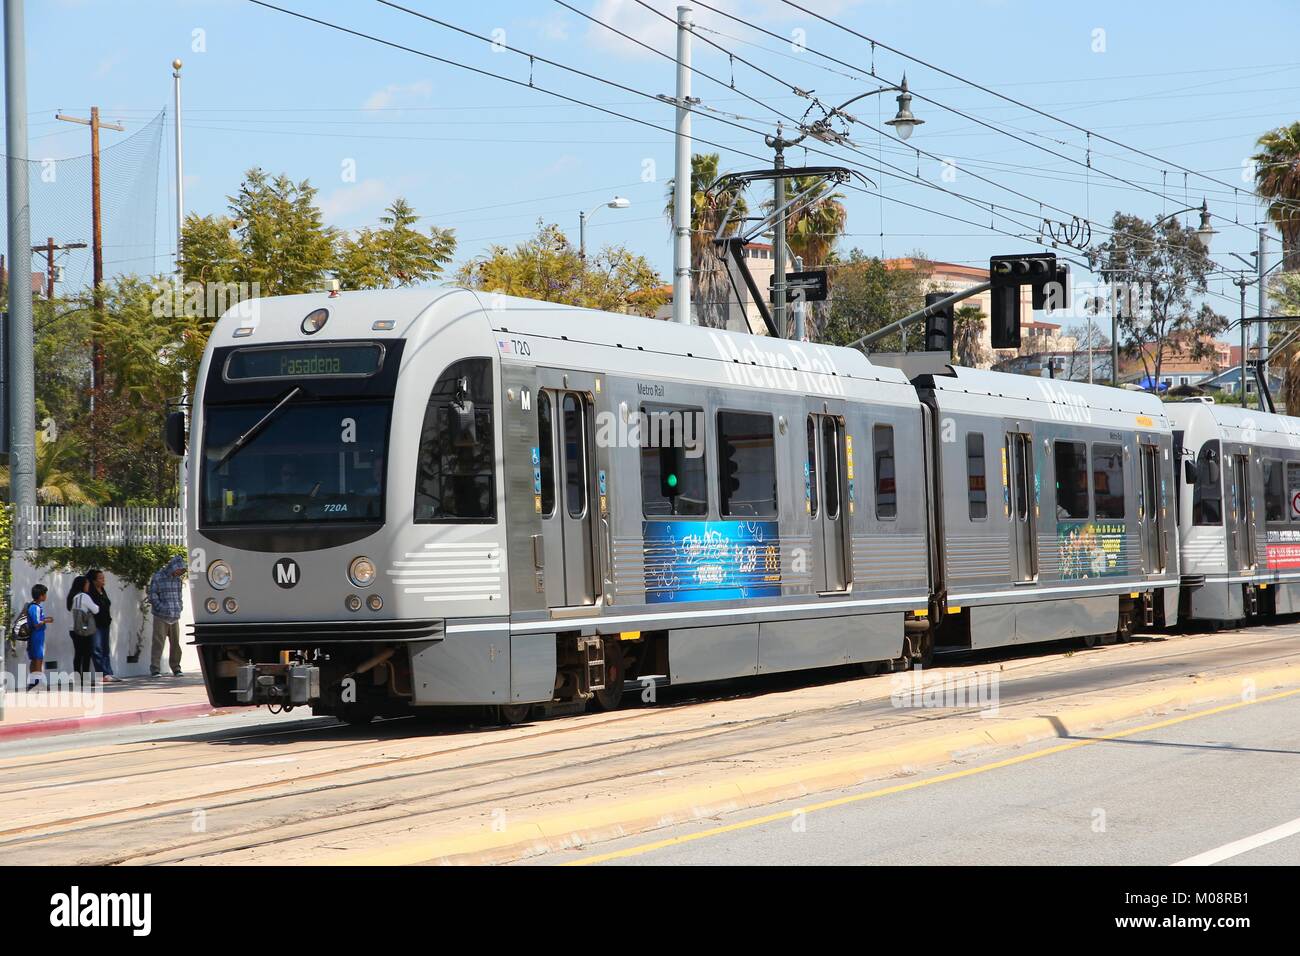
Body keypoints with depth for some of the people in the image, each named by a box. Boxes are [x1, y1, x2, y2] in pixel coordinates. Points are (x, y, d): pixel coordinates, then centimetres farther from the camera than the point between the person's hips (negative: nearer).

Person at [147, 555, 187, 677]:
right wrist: (162, 608, -10)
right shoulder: (157, 577, -4)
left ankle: (176, 668, 13)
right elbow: (153, 596, -4)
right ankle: (155, 670, -4)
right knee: (158, 643, -6)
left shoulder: (177, 579, 13)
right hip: (161, 617, -5)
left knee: (176, 643, 4)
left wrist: (179, 609, 10)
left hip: (175, 617, 5)